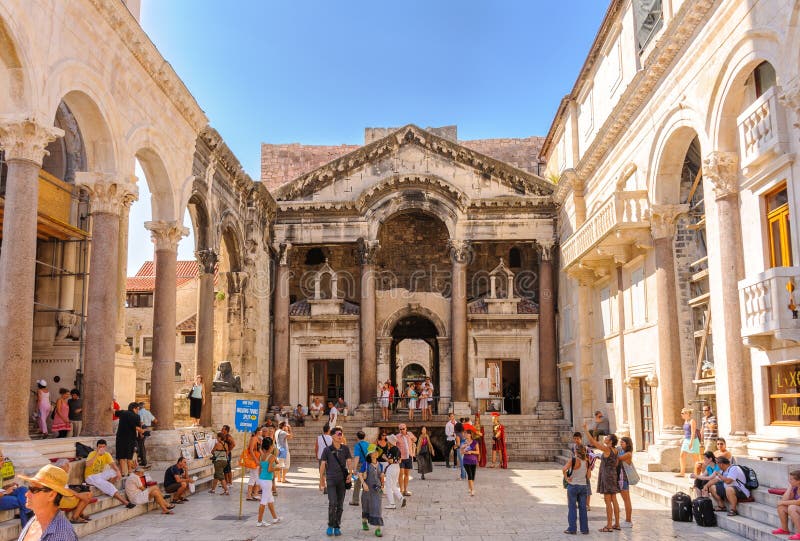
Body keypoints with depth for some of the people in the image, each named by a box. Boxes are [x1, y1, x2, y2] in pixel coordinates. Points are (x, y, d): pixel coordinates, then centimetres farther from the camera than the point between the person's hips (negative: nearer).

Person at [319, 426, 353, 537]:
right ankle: (330, 525, 3)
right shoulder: (327, 449, -1)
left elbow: (349, 462, 2)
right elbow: (322, 465, 3)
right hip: (331, 479, -2)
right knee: (332, 503, -13)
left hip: (342, 479, 2)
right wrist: (321, 480, 4)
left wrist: (350, 473, -15)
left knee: (340, 504, 6)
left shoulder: (345, 448, 5)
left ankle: (337, 527, 17)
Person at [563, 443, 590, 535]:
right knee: (583, 508, 10)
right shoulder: (586, 461, 0)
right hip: (583, 486, 4)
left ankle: (572, 528, 9)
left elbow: (564, 469, -27)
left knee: (572, 507, 6)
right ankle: (584, 529, 14)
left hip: (573, 486, -4)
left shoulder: (573, 460, -14)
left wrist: (567, 478, -15)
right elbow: (588, 476, 5)